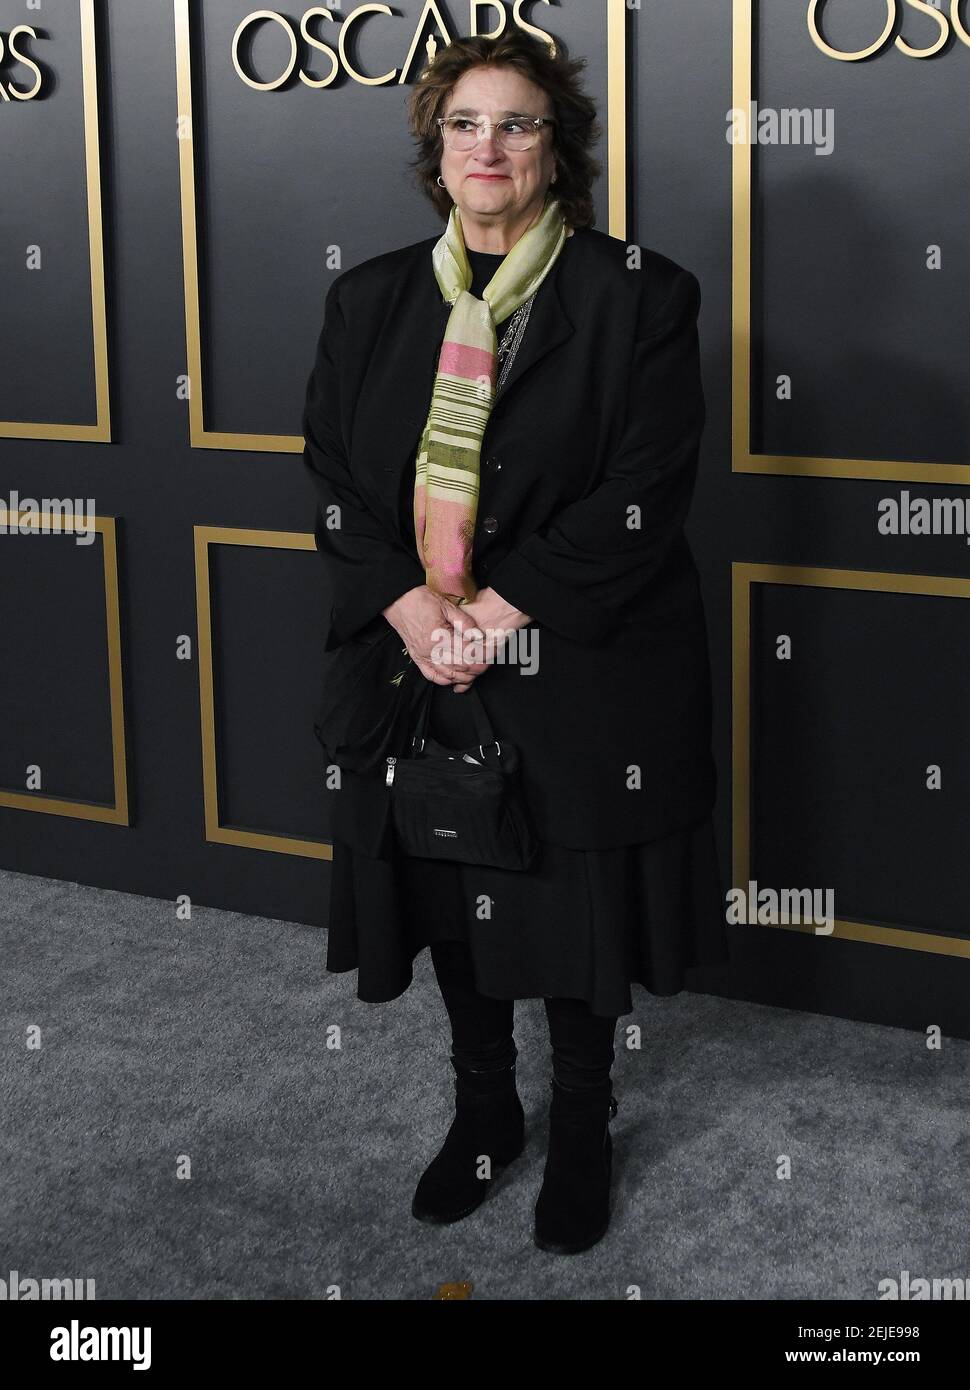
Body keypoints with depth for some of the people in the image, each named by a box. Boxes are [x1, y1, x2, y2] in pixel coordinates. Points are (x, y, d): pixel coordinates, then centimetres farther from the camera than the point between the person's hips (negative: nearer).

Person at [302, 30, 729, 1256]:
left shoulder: (637, 297, -6)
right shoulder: (370, 301, 7)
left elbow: (644, 493, -12)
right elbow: (332, 471, 2)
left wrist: (501, 610, -18)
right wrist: (412, 607, -14)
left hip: (577, 679, -3)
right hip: (417, 669, 4)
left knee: (574, 908, 9)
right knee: (452, 902, 16)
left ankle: (581, 1133, 32)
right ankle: (485, 1110, 39)